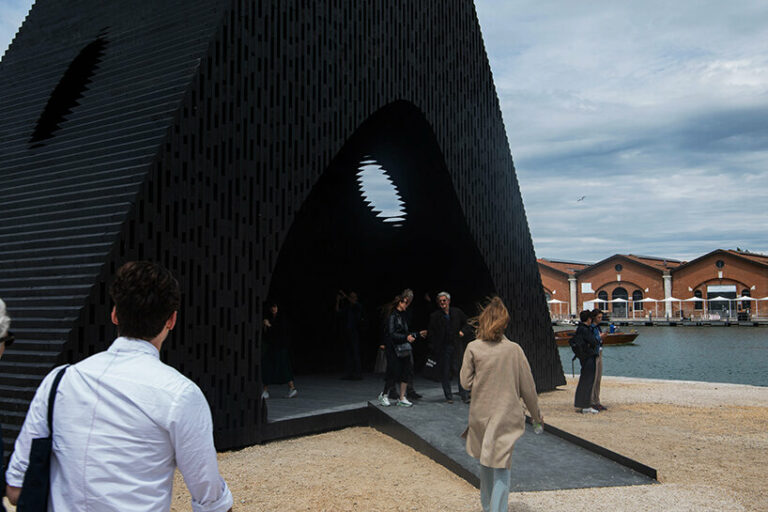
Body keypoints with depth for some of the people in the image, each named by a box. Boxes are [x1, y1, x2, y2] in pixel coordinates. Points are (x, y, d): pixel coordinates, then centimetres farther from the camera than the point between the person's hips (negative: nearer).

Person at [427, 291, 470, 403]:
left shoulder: (457, 312, 7)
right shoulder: (434, 316, 1)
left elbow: (465, 323, 21)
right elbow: (430, 333, 2)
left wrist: (462, 331, 2)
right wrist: (433, 347, -8)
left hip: (456, 347, 1)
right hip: (442, 348, -1)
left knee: (460, 370, -3)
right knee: (445, 373, 4)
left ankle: (464, 395, 5)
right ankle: (448, 397, 15)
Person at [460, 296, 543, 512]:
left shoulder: (473, 348, -8)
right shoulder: (514, 349, -8)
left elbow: (466, 382, -4)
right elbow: (527, 387, -2)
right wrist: (536, 415, 11)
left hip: (481, 415, 2)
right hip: (507, 415, -2)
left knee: (485, 461, 20)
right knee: (502, 466, 5)